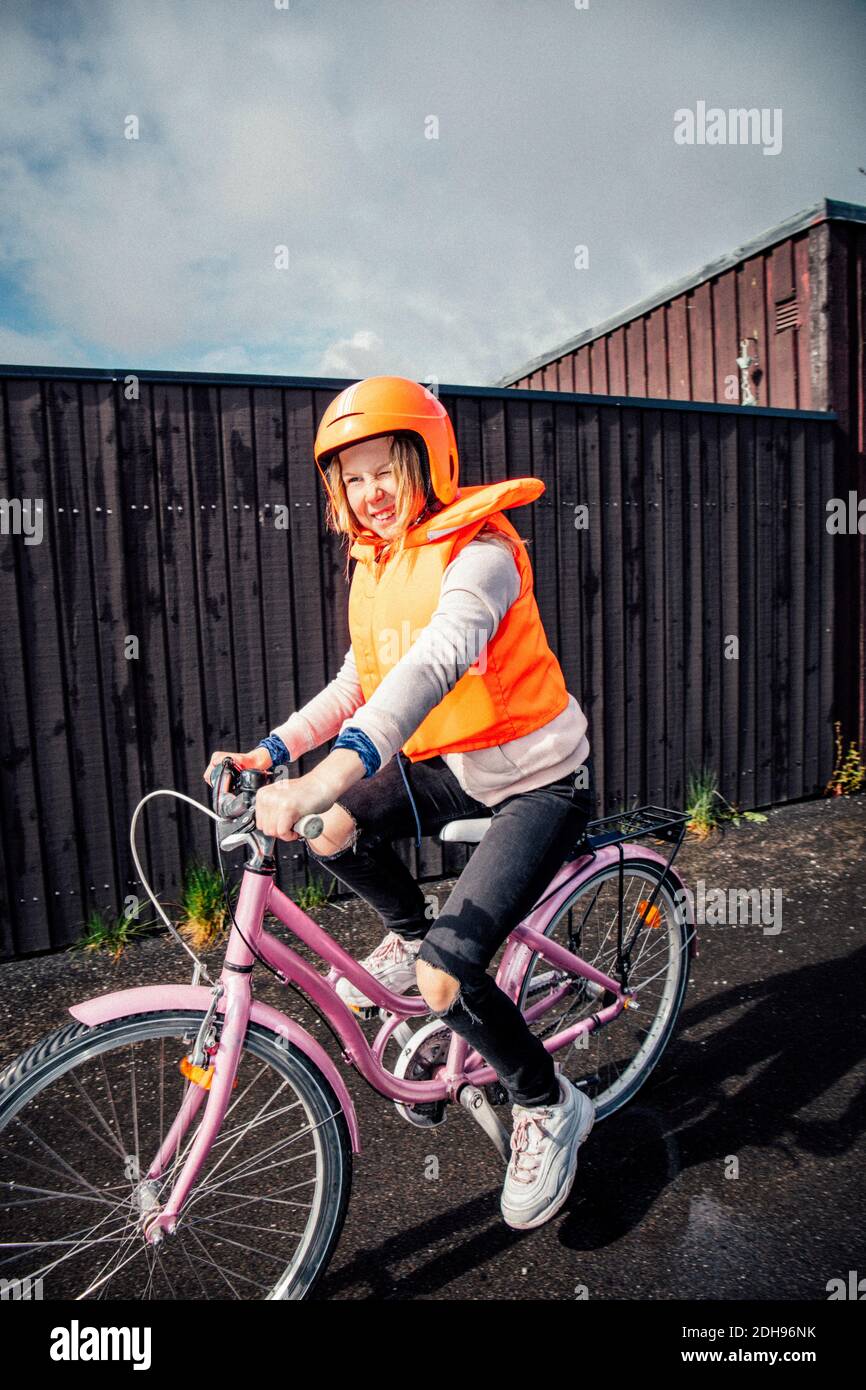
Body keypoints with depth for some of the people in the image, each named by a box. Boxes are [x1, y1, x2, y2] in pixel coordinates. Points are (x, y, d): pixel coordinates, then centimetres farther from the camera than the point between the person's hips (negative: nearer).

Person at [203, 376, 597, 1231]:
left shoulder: (478, 553, -20)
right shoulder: (372, 568, 5)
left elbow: (437, 662, -39)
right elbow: (356, 684, 9)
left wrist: (333, 773, -53)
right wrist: (272, 752, -3)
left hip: (541, 782, -7)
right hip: (450, 766, 8)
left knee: (445, 977, -18)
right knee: (329, 829, -11)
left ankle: (548, 1108, 13)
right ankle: (408, 935, 18)